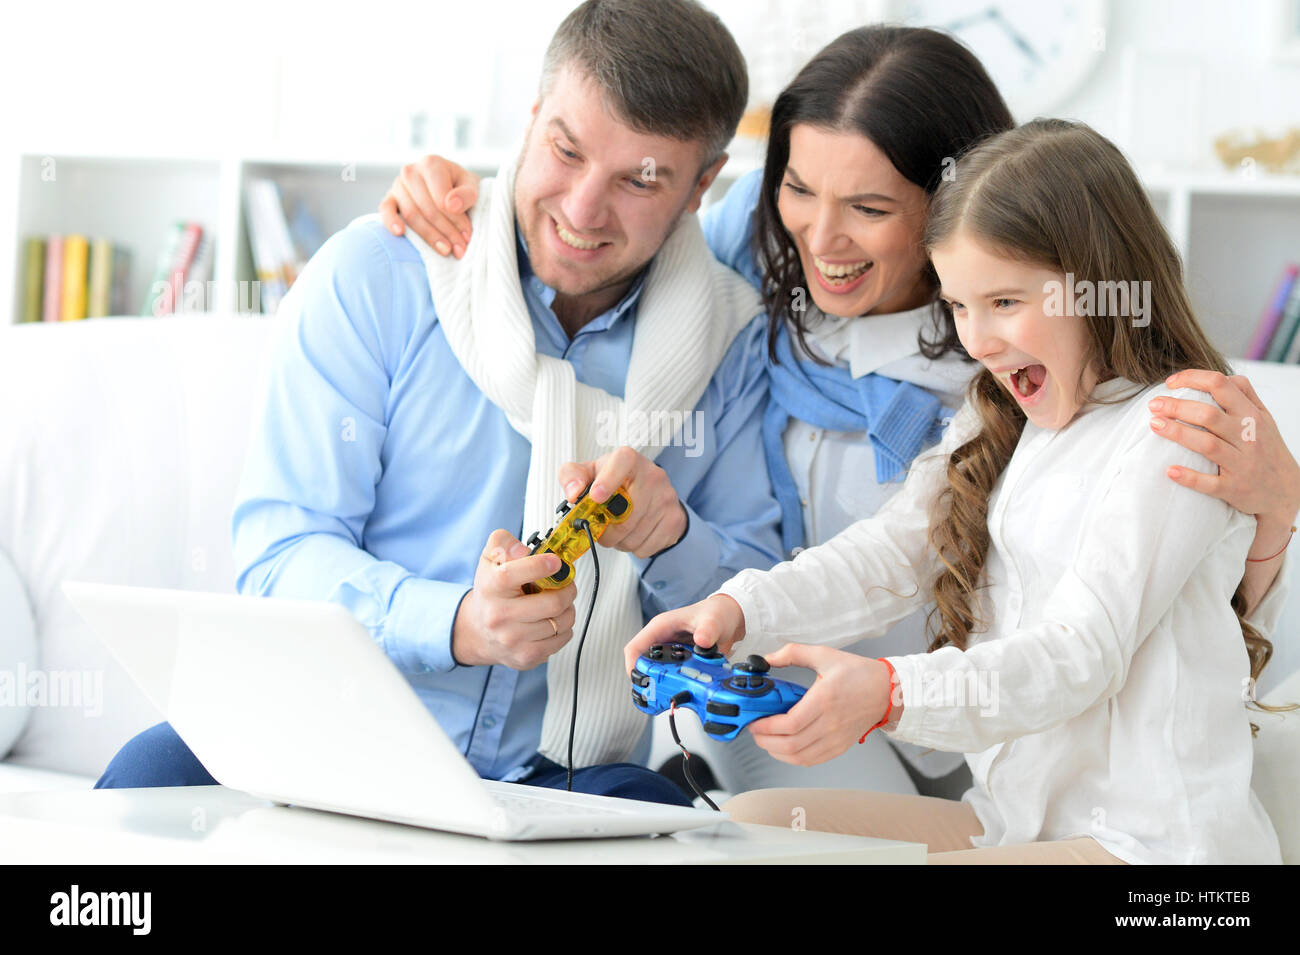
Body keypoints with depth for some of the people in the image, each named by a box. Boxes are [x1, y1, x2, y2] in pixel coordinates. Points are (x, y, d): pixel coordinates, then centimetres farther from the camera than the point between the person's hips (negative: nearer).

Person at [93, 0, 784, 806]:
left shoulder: (732, 338, 7)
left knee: (652, 810, -35)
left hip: (568, 779, 1)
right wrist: (457, 624, -26)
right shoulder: (374, 277, -1)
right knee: (158, 772, -32)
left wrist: (674, 542, -13)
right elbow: (281, 552, -6)